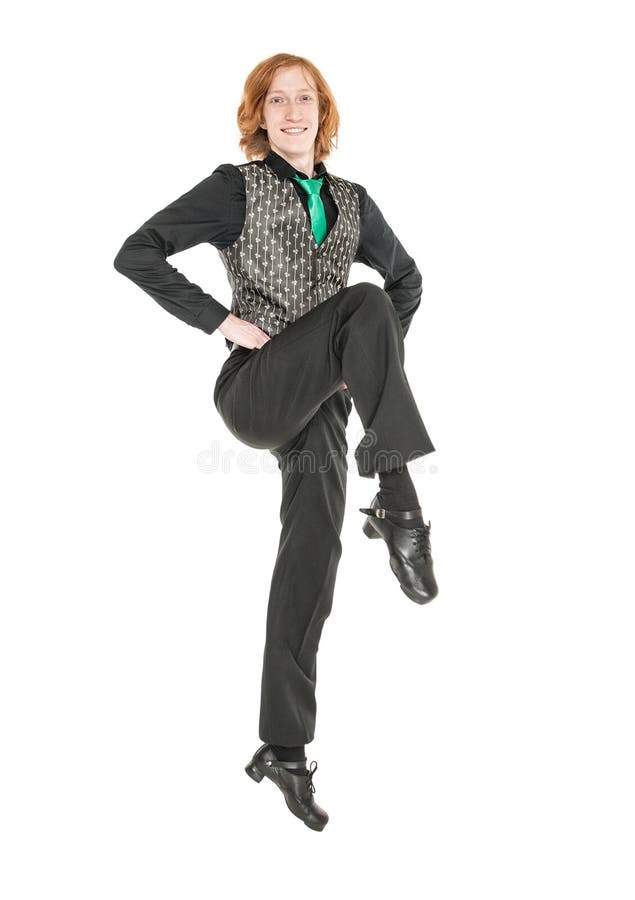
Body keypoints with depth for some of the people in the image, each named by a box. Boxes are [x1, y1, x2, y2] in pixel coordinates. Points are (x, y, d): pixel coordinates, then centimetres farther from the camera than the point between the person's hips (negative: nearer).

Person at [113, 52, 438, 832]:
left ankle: (284, 748, -7)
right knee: (365, 303, -26)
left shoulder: (350, 201, 17)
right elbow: (136, 254, -1)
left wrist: (376, 365, 13)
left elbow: (407, 279, 28)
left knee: (315, 544, -12)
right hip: (256, 387, -4)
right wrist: (221, 320, -10)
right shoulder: (236, 187, 5)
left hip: (320, 399, 4)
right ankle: (398, 508, -27)